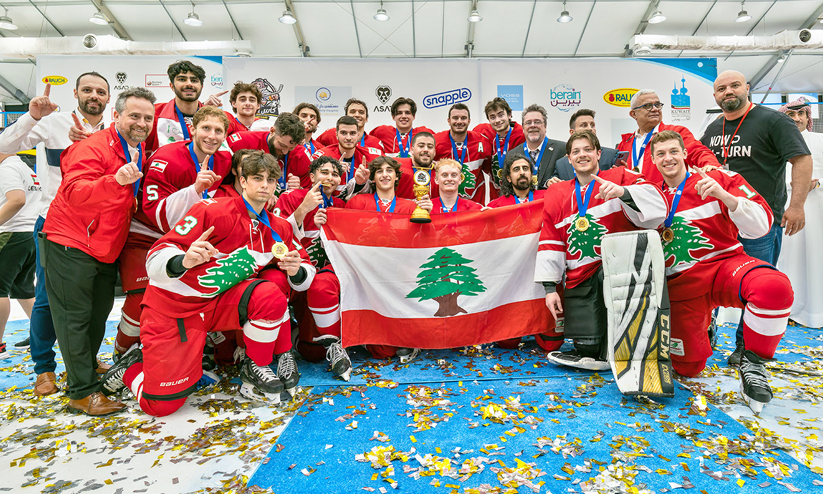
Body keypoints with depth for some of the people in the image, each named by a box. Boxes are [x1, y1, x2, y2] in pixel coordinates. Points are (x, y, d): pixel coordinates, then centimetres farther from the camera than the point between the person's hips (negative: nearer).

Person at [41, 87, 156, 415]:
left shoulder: (140, 152, 10)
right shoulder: (94, 147, -16)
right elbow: (74, 192, -31)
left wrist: (130, 199, 7)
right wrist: (115, 181, -45)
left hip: (107, 247, 8)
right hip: (71, 243, -8)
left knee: (99, 312, 16)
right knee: (75, 316, -1)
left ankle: (86, 367, 34)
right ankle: (83, 392, 6)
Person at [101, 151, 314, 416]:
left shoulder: (278, 228, -1)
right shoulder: (213, 210, -18)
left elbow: (306, 271, 3)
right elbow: (156, 259, -21)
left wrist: (296, 270, -20)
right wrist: (184, 261, -43)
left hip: (219, 302, 4)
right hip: (173, 307, -4)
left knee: (272, 296, -26)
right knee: (162, 404, -6)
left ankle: (255, 368, -3)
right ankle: (132, 366, 28)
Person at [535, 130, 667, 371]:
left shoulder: (620, 177, 6)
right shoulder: (556, 194, 15)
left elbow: (656, 206, -11)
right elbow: (550, 242, 11)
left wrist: (622, 192, -29)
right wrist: (550, 287, 6)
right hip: (580, 279, 2)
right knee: (586, 345, -11)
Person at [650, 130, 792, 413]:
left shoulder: (721, 179, 0)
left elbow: (760, 227, -9)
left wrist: (724, 196, -24)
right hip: (681, 285, 2)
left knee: (774, 286, -39)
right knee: (686, 368, 6)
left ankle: (753, 363, -14)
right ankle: (701, 328, 42)